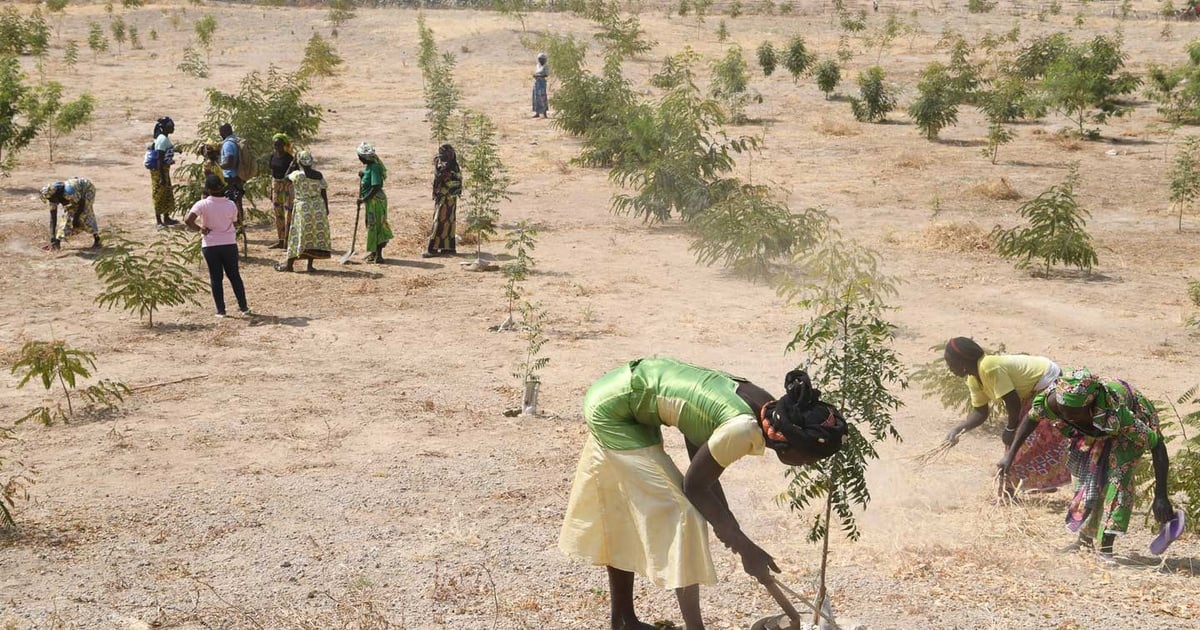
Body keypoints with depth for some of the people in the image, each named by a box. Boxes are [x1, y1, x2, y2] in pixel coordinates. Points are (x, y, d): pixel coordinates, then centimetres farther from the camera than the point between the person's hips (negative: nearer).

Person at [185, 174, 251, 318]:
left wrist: (199, 229, -7)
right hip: (229, 244, 1)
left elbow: (188, 220, -22)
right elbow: (235, 225, 4)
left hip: (210, 245, -1)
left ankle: (221, 310, 8)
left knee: (216, 278, 7)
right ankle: (244, 307, 14)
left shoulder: (203, 204, -11)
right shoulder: (231, 205, -5)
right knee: (234, 276, 12)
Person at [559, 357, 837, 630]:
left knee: (624, 516, 20)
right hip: (613, 408, -9)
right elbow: (694, 487, -17)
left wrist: (725, 521, 2)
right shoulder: (744, 430, -29)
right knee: (680, 515, -7)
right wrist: (745, 547, -9)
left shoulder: (768, 408, -5)